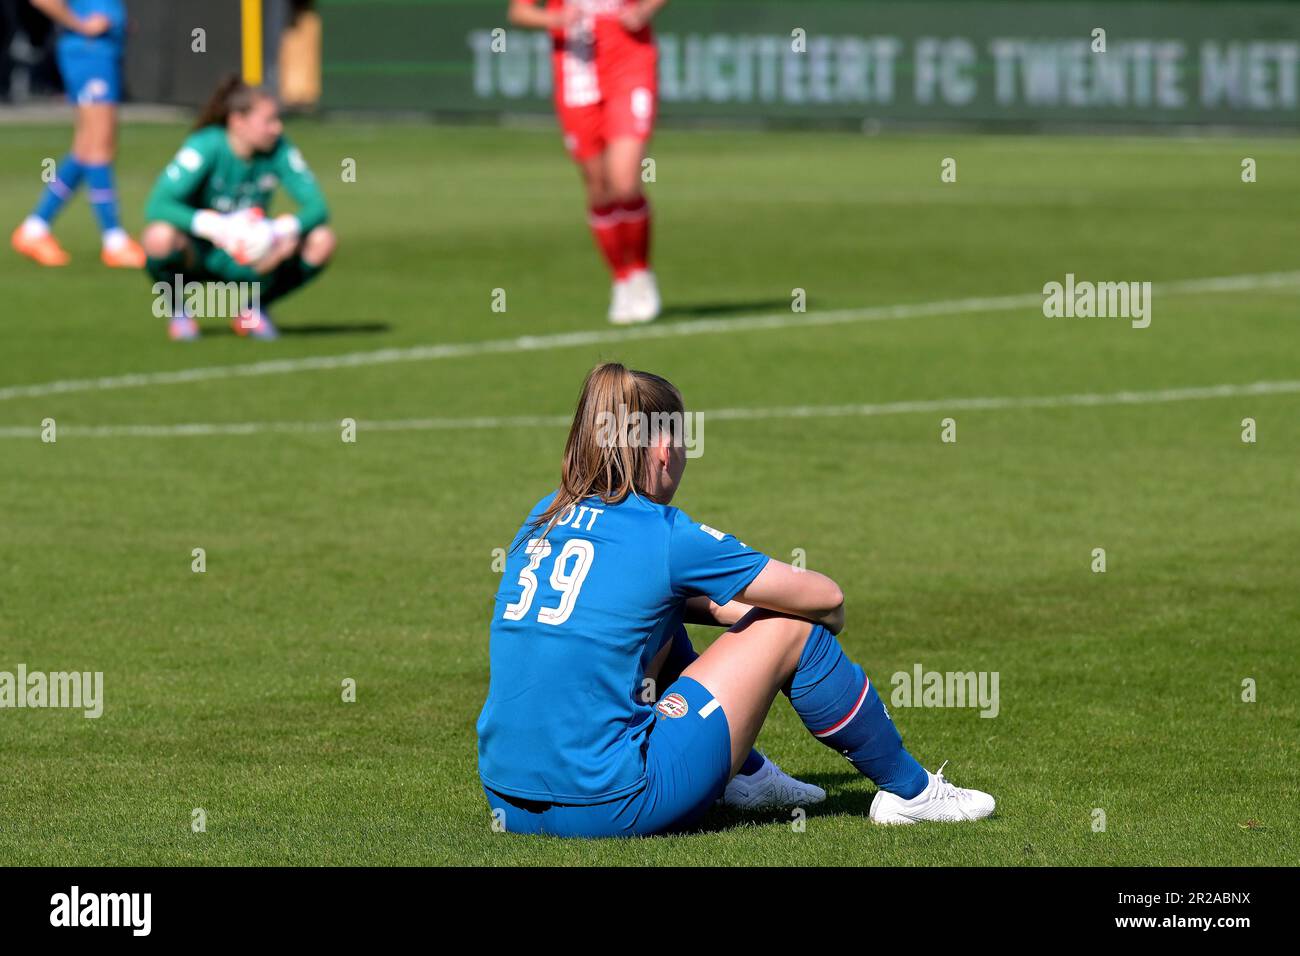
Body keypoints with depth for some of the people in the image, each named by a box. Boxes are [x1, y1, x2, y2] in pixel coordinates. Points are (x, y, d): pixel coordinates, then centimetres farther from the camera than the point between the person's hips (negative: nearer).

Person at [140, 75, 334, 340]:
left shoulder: (279, 150, -11)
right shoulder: (206, 147, -22)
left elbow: (316, 207, -14)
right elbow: (157, 206, -30)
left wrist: (282, 231, -36)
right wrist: (215, 226, -45)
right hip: (198, 255, -4)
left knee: (321, 241, -19)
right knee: (161, 236, -38)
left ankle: (251, 310, 5)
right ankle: (179, 312, -5)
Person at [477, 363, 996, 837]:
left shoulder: (545, 519, 11)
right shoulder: (665, 536, -7)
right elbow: (827, 599, 3)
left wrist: (728, 609, 26)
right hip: (607, 810, -7)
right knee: (794, 626, 6)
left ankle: (744, 776, 42)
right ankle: (909, 791, 22)